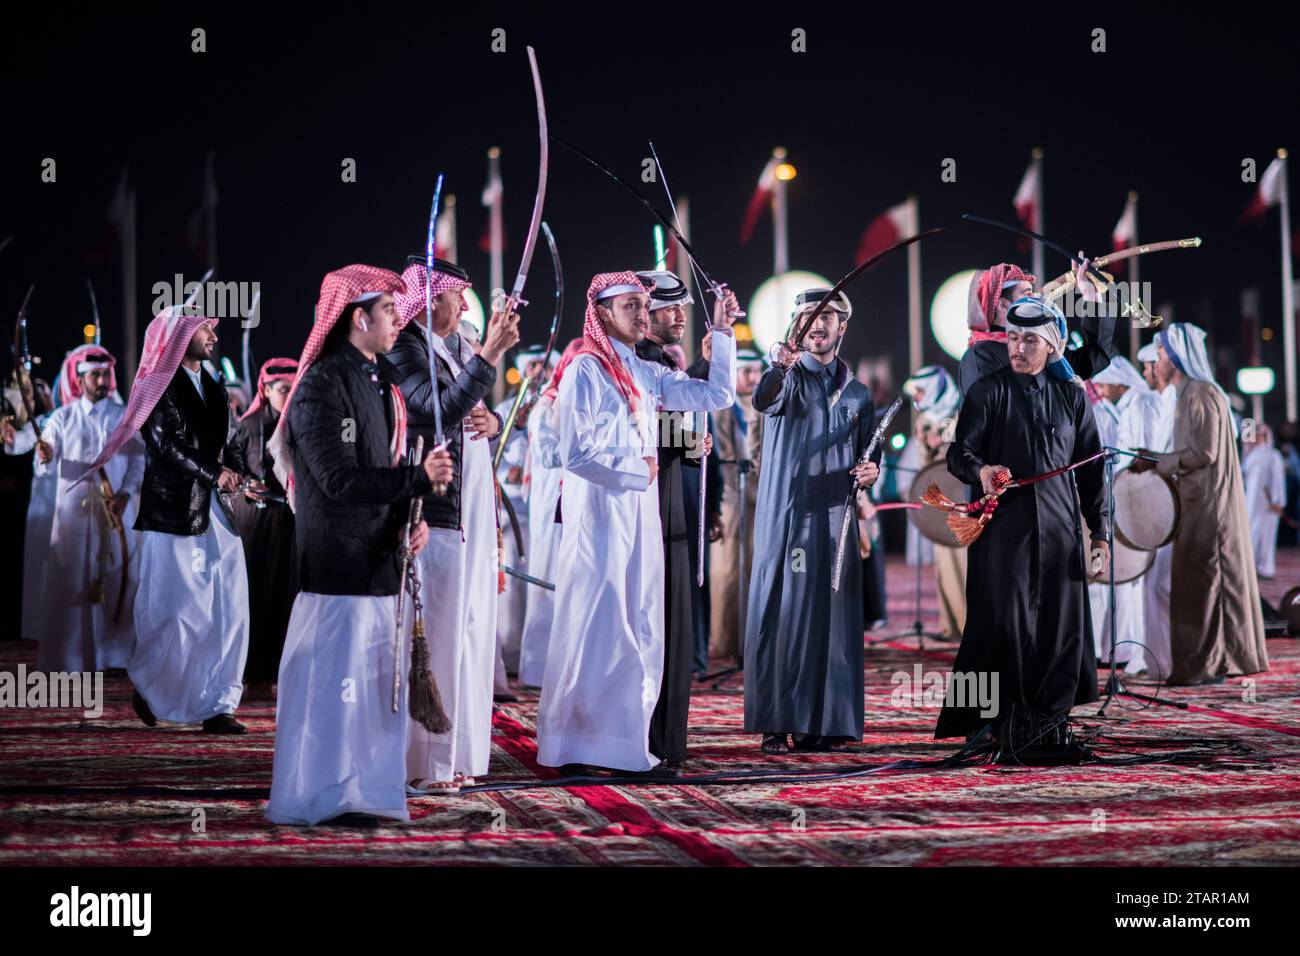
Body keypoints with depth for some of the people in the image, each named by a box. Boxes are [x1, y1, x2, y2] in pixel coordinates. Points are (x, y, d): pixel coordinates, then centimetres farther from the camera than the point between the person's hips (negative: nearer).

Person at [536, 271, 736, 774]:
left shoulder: (646, 374, 12)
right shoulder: (586, 371, -9)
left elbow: (717, 395, 12)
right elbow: (576, 453, -16)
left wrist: (722, 332, 7)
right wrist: (638, 469, -9)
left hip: (640, 513, 8)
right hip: (599, 512, -8)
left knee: (639, 629, 8)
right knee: (598, 624, -6)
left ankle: (625, 738, 14)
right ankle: (581, 739, 0)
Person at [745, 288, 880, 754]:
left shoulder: (856, 393, 15)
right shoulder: (788, 376, 1)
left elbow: (866, 455, 20)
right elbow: (764, 400, -23)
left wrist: (870, 471, -4)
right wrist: (779, 369, -44)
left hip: (836, 518, 4)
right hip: (786, 515, -4)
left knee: (833, 614, 2)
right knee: (781, 612, -6)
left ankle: (825, 722, 8)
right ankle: (775, 724, -4)